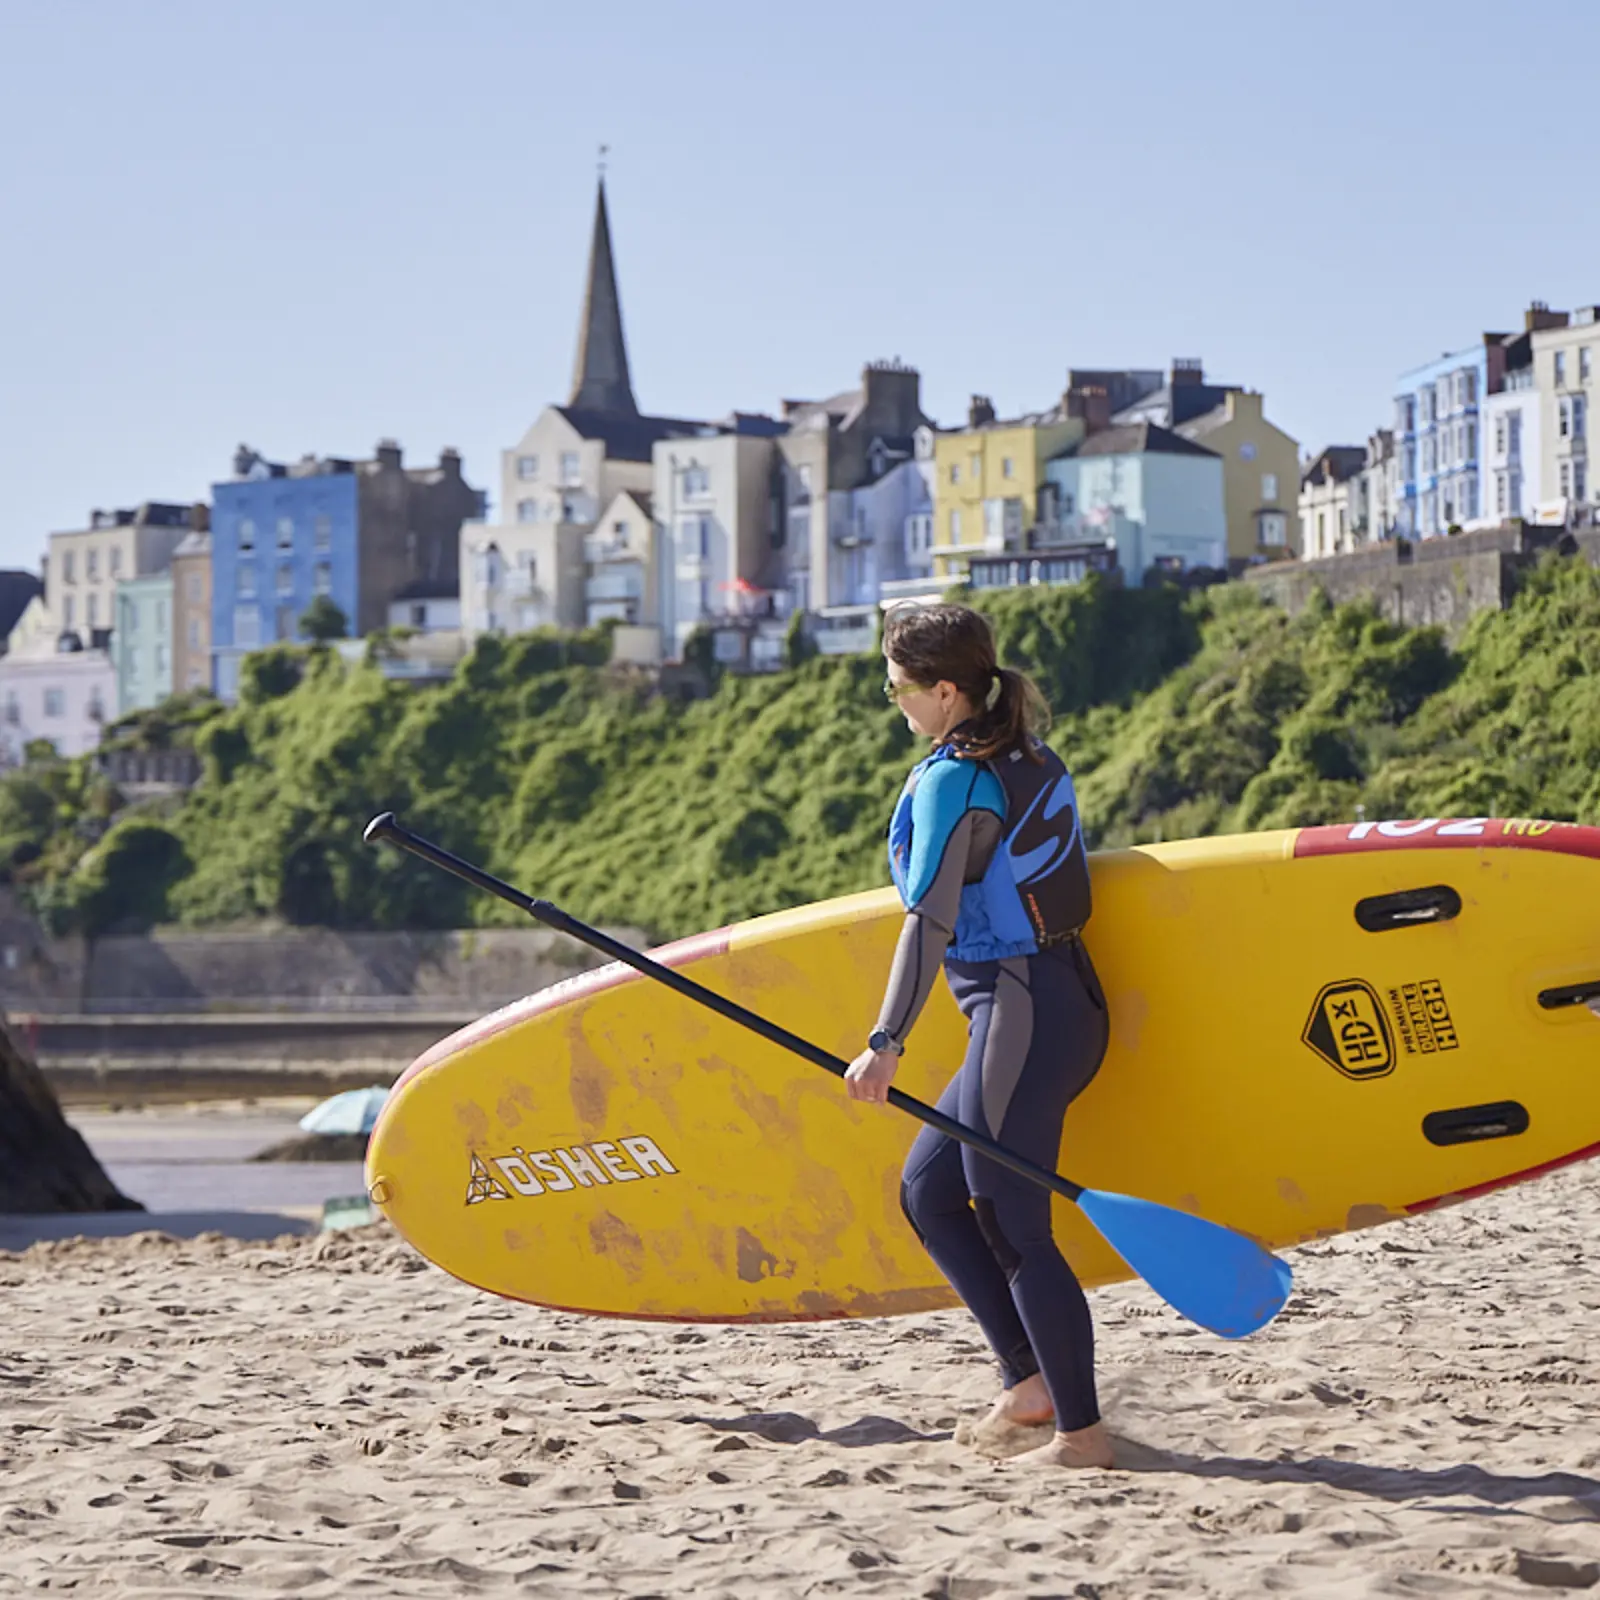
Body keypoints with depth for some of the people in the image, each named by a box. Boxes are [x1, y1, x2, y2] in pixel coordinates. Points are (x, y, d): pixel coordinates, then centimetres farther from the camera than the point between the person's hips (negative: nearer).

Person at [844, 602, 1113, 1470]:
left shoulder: (952, 780, -15)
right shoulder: (1032, 760, 12)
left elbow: (931, 919, -23)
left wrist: (887, 1043, -28)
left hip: (1020, 1012, -10)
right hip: (1067, 1005, 10)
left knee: (1012, 1227, -3)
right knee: (928, 1188, 16)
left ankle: (1081, 1432, 0)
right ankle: (1030, 1383, 14)